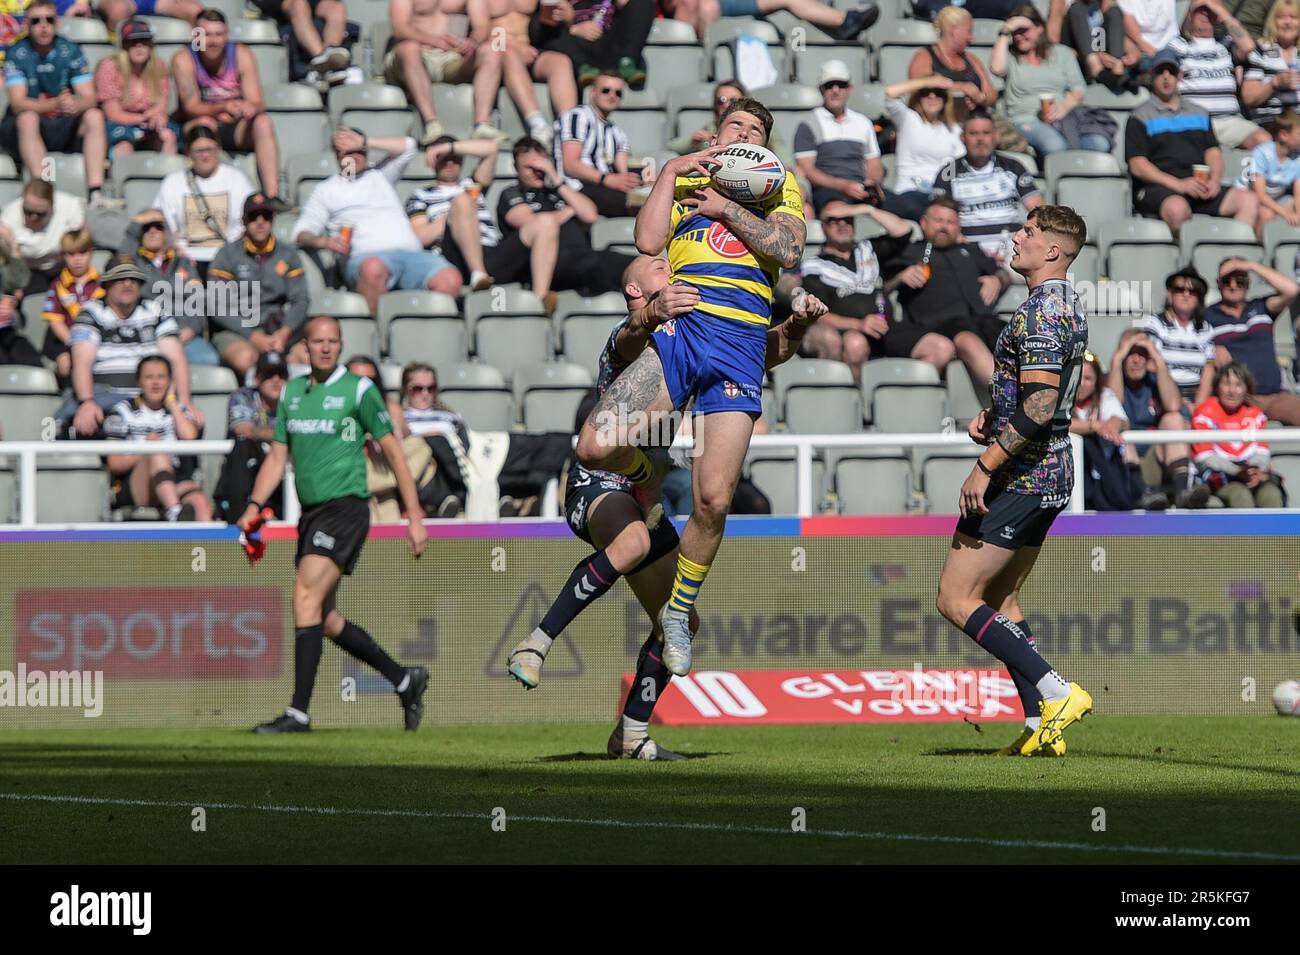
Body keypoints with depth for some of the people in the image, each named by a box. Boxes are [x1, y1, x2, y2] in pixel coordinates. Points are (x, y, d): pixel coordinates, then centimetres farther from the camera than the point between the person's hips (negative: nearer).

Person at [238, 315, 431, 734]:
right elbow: (277, 456, 17)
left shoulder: (359, 390, -5)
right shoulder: (291, 392, 13)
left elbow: (392, 451, -2)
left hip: (345, 507, -7)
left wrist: (415, 515, -4)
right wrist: (254, 506, 3)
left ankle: (299, 712, -20)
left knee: (306, 597, -19)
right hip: (311, 512, 7)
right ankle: (405, 680, 25)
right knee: (324, 617, 9)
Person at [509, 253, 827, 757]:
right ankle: (536, 644, -35)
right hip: (596, 483, -8)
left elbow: (766, 354, 8)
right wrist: (656, 314, -61)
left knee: (680, 620, 7)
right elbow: (631, 340, -37)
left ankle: (632, 732, 20)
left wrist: (798, 324, -14)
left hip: (644, 494, 8)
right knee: (634, 540, -41)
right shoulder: (627, 336, -12)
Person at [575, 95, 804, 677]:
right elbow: (647, 241, 5)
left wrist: (724, 207, 2)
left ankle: (678, 614, 12)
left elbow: (789, 250, 1)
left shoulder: (778, 185, 20)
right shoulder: (684, 181, 22)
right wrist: (671, 172, 4)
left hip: (741, 346, -1)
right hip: (679, 328, 1)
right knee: (596, 447, -21)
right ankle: (646, 472, 15)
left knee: (712, 502, -9)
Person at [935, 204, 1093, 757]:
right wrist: (992, 418, 10)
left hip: (1022, 477, -10)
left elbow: (1039, 406, -25)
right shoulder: (1069, 307, 15)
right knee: (1001, 601, 16)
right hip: (1051, 472, 10)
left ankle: (1057, 693, -15)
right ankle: (1041, 728, 11)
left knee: (955, 600, -8)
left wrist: (985, 468, -22)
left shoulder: (1040, 312, -18)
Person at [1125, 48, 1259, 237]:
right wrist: (1178, 184, -14)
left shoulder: (1199, 113, 27)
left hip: (1199, 188, 5)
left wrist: (1214, 180, -4)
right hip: (1157, 188, -5)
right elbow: (1137, 165, -1)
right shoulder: (1141, 118, 10)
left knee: (1249, 201, -19)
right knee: (1177, 208, -40)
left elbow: (1213, 151, 20)